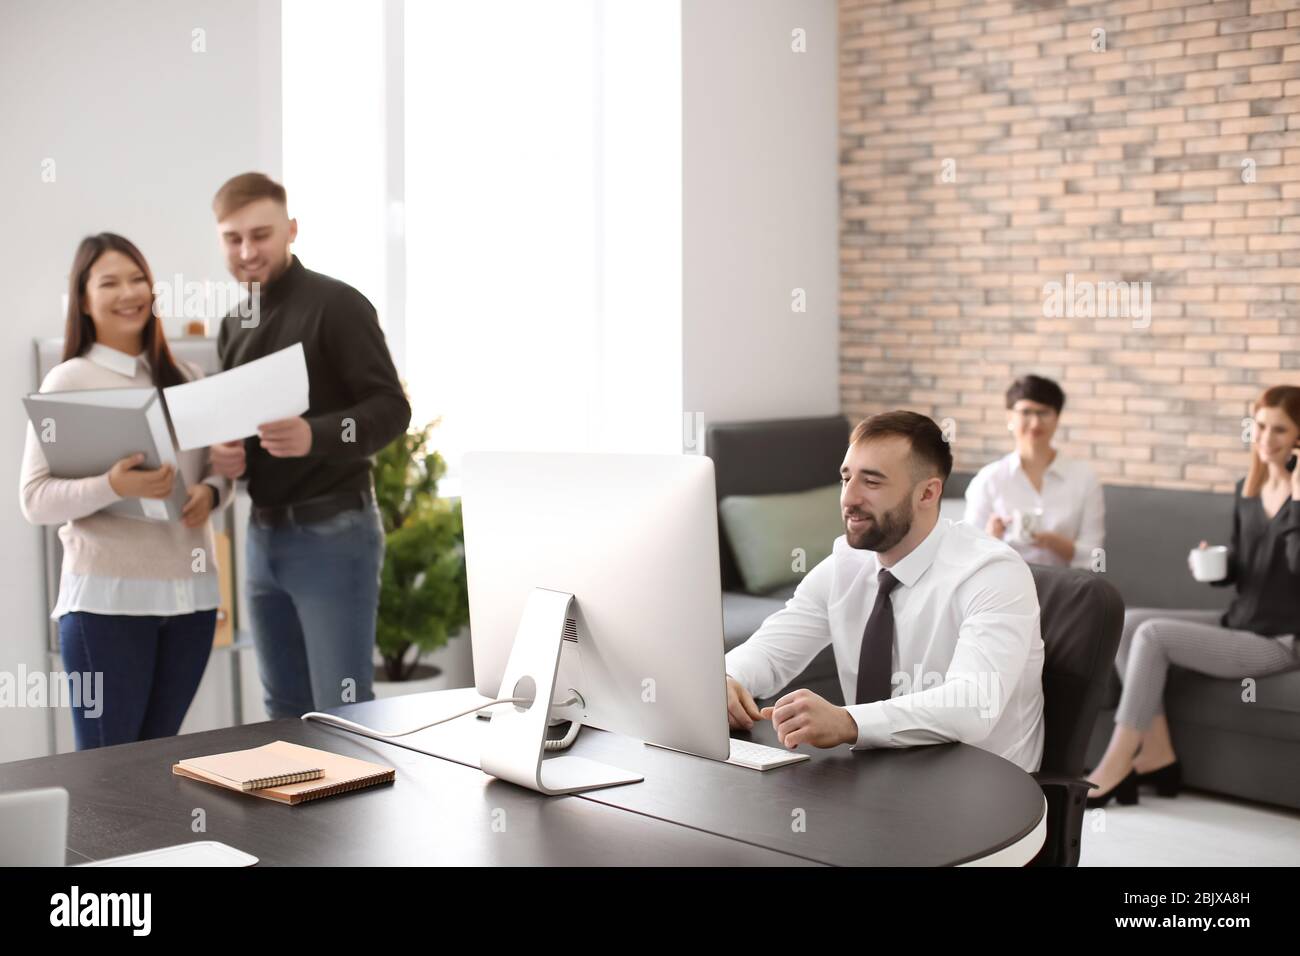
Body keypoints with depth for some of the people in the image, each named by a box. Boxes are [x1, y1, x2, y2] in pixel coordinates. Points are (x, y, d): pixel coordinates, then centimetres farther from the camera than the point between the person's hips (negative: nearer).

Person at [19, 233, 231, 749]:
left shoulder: (187, 378, 12)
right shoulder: (69, 381, -2)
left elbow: (222, 465, 17)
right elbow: (35, 499, -7)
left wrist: (210, 493, -6)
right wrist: (112, 486, -24)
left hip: (190, 591, 4)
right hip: (107, 594, -4)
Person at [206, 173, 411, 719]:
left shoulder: (336, 305, -8)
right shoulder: (235, 325, 15)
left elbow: (391, 409, -13)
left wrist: (315, 436, -31)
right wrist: (221, 454, -1)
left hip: (332, 532, -7)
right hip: (263, 534, 7)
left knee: (343, 712, -5)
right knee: (286, 710, 13)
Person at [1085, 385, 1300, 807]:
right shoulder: (1247, 488, 10)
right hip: (1238, 621, 8)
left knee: (1154, 634, -21)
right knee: (1128, 622, -8)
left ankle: (1113, 768, -15)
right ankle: (1158, 755, -7)